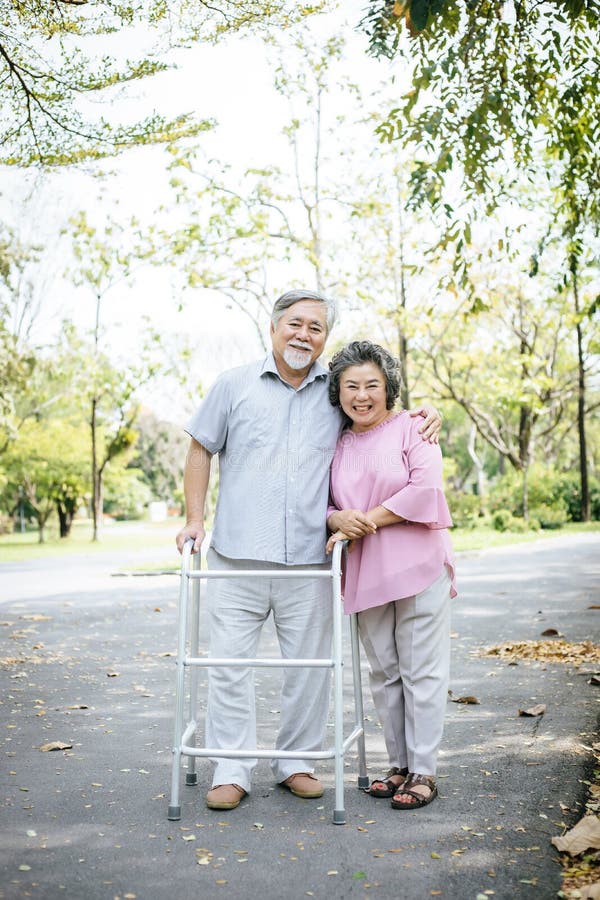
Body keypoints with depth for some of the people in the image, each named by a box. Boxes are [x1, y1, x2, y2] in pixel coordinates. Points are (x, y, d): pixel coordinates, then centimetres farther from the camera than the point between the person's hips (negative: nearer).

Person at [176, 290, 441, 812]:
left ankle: (296, 761, 25)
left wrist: (425, 417, 3)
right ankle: (232, 770, 13)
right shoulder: (234, 386, 7)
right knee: (230, 661, 1)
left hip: (309, 559, 1)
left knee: (309, 664, 8)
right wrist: (195, 518, 2)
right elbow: (201, 450, 11)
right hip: (238, 554, -1)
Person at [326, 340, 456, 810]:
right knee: (384, 673, 11)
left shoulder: (412, 428, -1)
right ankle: (400, 765, 24)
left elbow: (425, 489, -14)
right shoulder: (338, 444, 12)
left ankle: (424, 771, 11)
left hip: (418, 567, -5)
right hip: (365, 574, 5)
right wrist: (338, 519, -9)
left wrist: (367, 519, -13)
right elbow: (324, 505, 15)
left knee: (421, 671, 0)